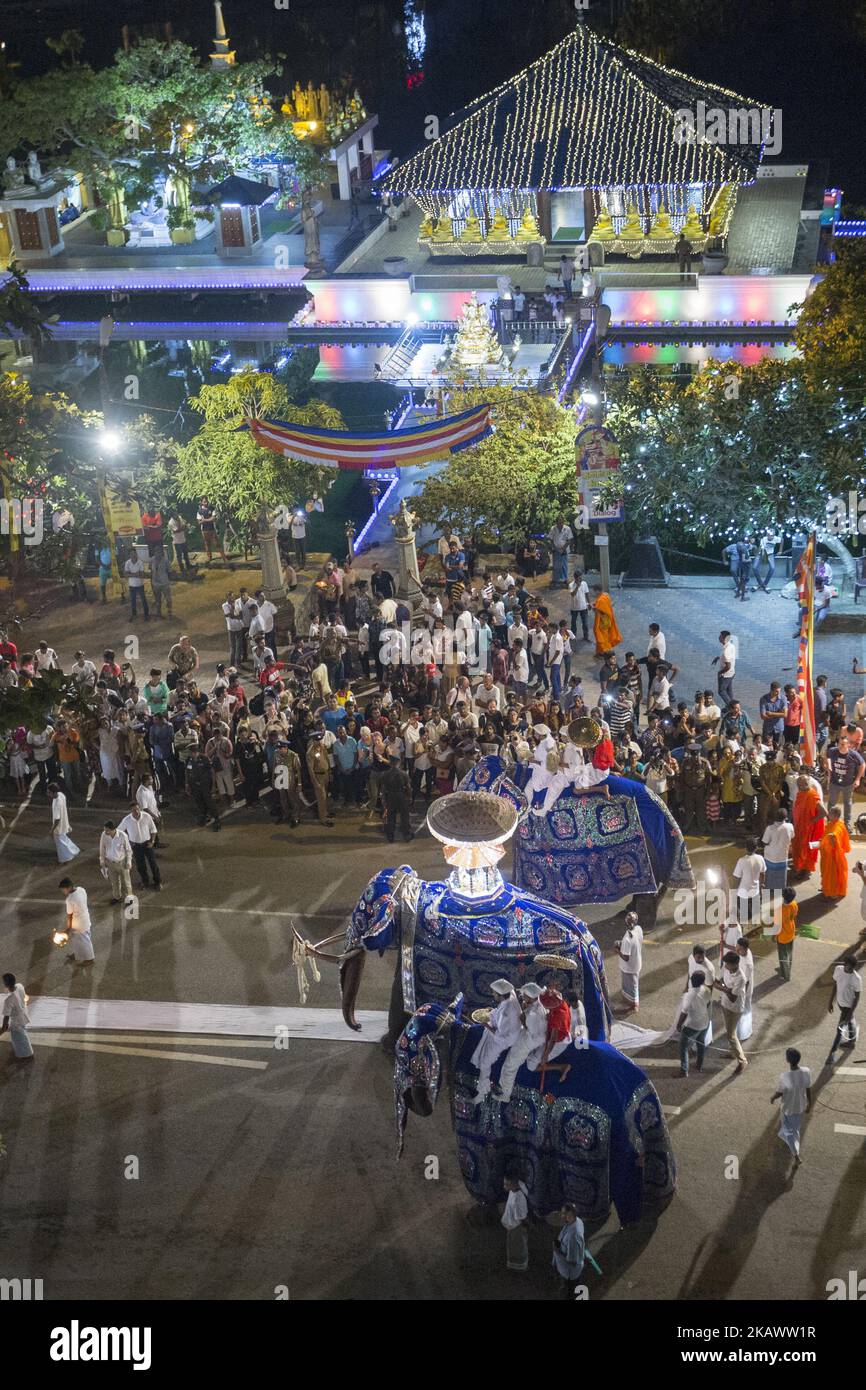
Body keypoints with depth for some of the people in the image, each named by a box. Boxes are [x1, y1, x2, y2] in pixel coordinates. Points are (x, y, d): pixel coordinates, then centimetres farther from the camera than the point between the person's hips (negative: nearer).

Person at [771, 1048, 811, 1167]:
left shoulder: (784, 1077, -36)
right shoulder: (806, 1072, -25)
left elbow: (778, 1093, -18)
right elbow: (809, 1090, -10)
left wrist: (772, 1098, 5)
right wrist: (809, 1104, 8)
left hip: (788, 1108, -4)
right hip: (801, 1107, 4)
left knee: (788, 1131, 19)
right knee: (795, 1128, 31)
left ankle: (797, 1156, 19)